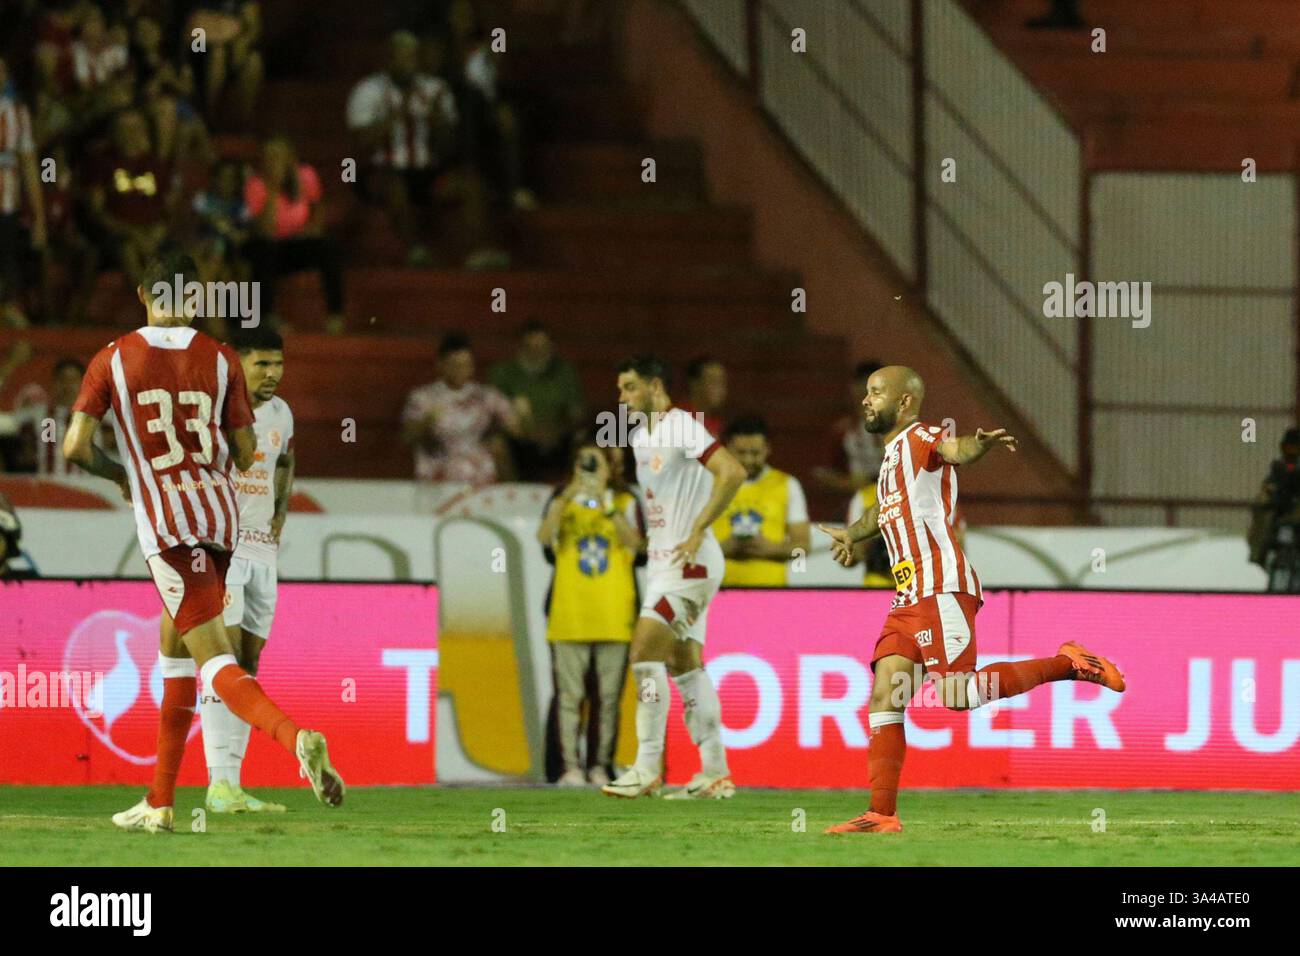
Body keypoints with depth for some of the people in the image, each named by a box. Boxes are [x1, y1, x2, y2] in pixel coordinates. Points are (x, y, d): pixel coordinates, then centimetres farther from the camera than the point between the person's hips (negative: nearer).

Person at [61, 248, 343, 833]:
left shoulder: (113, 360, -1)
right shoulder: (221, 360, 5)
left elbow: (75, 448, -3)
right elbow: (245, 456, 7)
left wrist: (119, 475, 16)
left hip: (166, 521, -5)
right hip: (221, 512, 5)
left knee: (214, 660, -12)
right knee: (174, 651, 18)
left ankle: (296, 737, -39)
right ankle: (160, 802, 21)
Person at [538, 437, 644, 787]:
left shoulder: (625, 502, 10)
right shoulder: (562, 501, 11)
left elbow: (634, 542, -6)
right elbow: (544, 537, -7)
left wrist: (607, 507, -17)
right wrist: (566, 497, -18)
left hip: (613, 614, 0)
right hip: (569, 613, 0)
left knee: (608, 696, 0)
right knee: (570, 694, -5)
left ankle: (600, 767, 5)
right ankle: (570, 767, -5)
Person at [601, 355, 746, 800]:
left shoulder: (681, 427, -13)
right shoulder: (640, 436, 15)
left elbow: (732, 472, -24)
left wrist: (696, 533, -24)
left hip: (690, 561, -10)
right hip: (664, 561, 10)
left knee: (644, 652, -16)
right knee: (686, 666, 9)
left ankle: (647, 768, -16)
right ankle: (716, 772, 11)